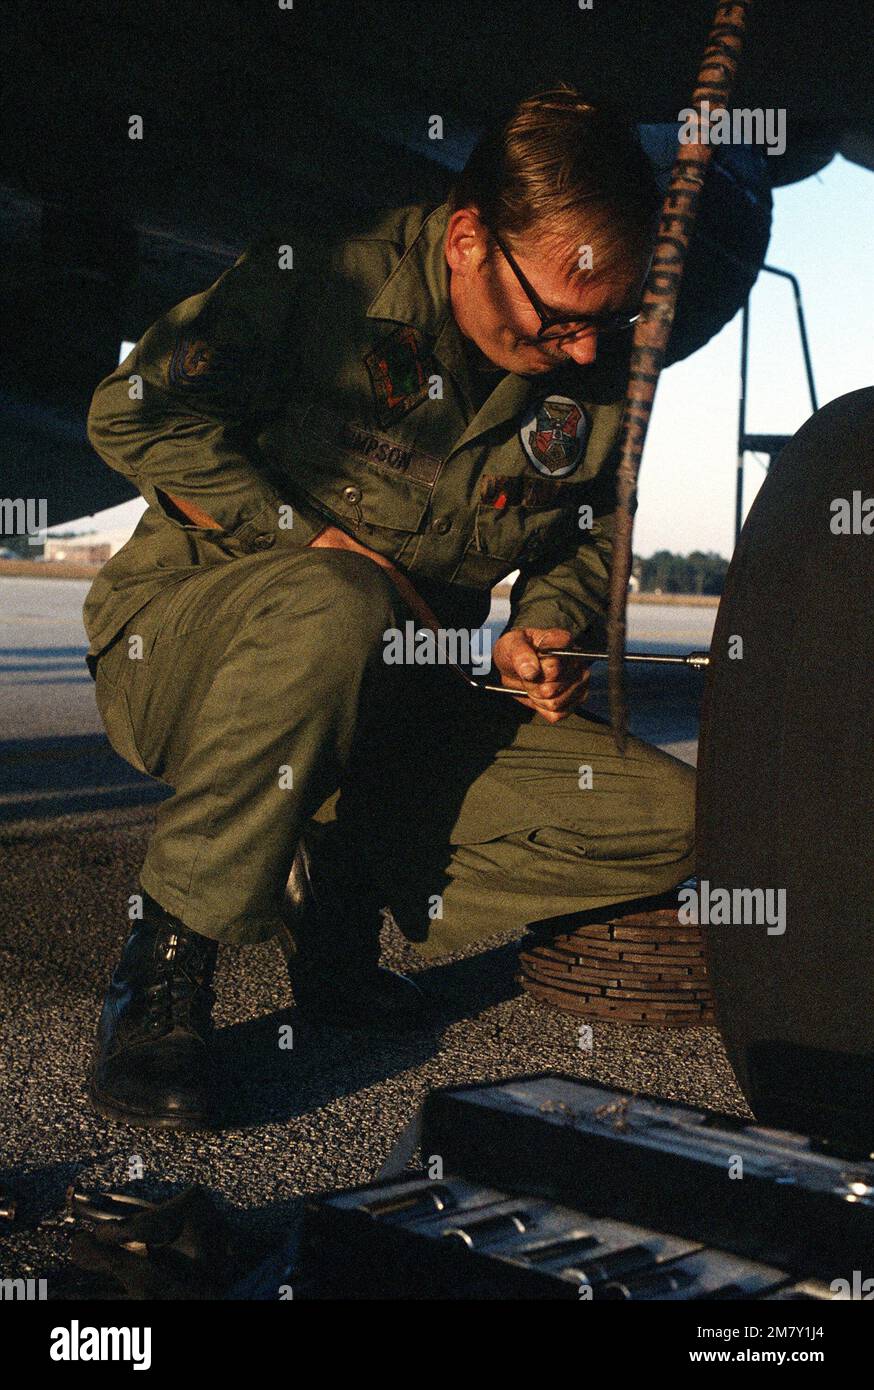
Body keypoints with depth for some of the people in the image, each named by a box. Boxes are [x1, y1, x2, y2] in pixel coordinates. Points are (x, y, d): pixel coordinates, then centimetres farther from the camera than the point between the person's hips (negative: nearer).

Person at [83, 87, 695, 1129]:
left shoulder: (601, 376, 0)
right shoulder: (328, 273, -15)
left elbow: (589, 534, 17)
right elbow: (133, 416, -16)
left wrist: (547, 624, -5)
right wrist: (315, 543, -20)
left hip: (384, 703, 5)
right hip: (178, 643, -4)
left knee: (670, 820, -11)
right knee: (334, 607, -42)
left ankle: (329, 890, -5)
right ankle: (164, 968, -26)